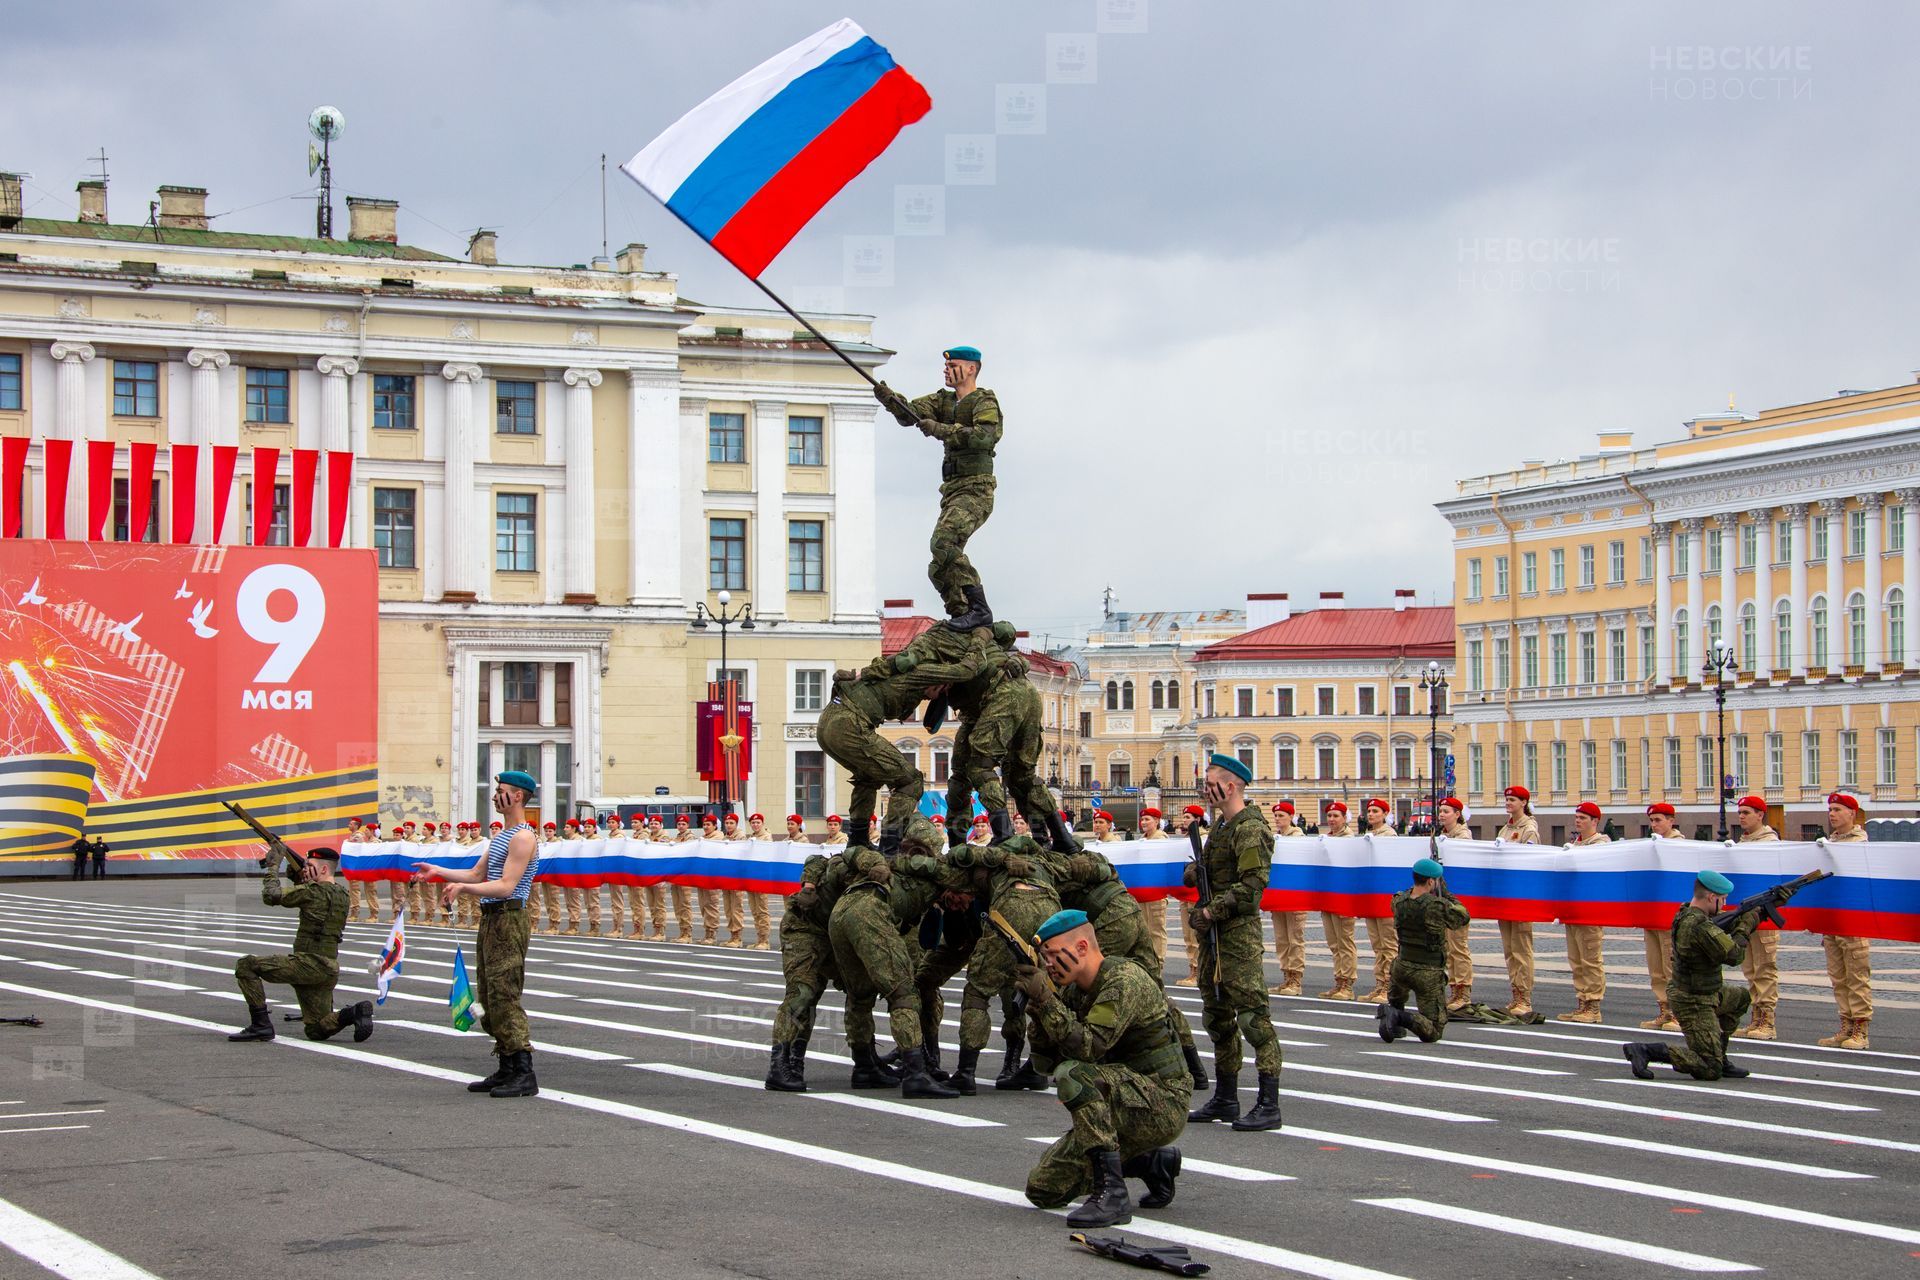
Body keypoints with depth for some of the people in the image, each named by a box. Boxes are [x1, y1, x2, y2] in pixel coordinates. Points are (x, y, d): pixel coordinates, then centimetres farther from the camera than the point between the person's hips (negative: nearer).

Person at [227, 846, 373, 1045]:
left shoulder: (314, 891, -12)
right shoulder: (341, 894, 13)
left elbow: (271, 896, -10)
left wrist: (272, 866, 3)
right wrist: (304, 880, 11)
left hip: (309, 964, -8)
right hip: (329, 971, 9)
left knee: (245, 965, -4)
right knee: (317, 1031, 16)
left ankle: (261, 1024, -7)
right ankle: (355, 1013, -6)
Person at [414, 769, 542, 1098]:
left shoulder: (523, 838, -12)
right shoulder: (501, 836, 20)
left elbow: (506, 886, -21)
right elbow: (477, 874, 22)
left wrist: (463, 886, -28)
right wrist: (439, 871, 12)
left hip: (509, 919, -10)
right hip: (491, 919, 10)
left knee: (504, 997, -14)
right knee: (490, 998, 10)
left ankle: (524, 1074, -16)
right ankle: (507, 1070, 14)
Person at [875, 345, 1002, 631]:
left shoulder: (985, 402, -4)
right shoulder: (944, 400, 18)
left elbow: (984, 436, -23)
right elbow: (910, 414, 2)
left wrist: (940, 429, -23)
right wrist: (889, 398, -18)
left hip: (975, 491, -9)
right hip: (951, 492, 9)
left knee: (943, 543, -28)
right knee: (940, 570, 7)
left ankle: (978, 608, -27)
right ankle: (962, 617, 16)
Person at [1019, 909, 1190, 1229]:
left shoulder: (1125, 981, -18)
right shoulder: (1073, 991, 8)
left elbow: (1088, 1047, -29)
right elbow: (1045, 1063, 5)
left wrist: (1046, 1000, -29)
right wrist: (1037, 1007, -9)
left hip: (1161, 1107, -9)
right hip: (1126, 1103, 9)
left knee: (1073, 1075, -32)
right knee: (1043, 1189, 5)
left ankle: (1112, 1194, -29)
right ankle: (1151, 1162, 16)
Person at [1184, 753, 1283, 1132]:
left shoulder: (1250, 830, -13)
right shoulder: (1219, 827, 17)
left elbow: (1252, 886, -20)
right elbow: (1201, 874, 27)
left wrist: (1211, 911, -15)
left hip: (1239, 934, -10)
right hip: (1212, 934, 10)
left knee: (1252, 1014, -12)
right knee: (1217, 1015, 15)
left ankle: (1268, 1105, -12)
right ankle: (1225, 1099, 24)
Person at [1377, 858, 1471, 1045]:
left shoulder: (1399, 901, -5)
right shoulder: (1438, 906, -21)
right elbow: (1464, 918, -3)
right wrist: (1445, 893, 2)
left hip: (1403, 967, 6)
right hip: (1429, 974, -5)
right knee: (1433, 1032, 2)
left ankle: (1395, 1017, 29)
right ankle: (1399, 1017, -21)